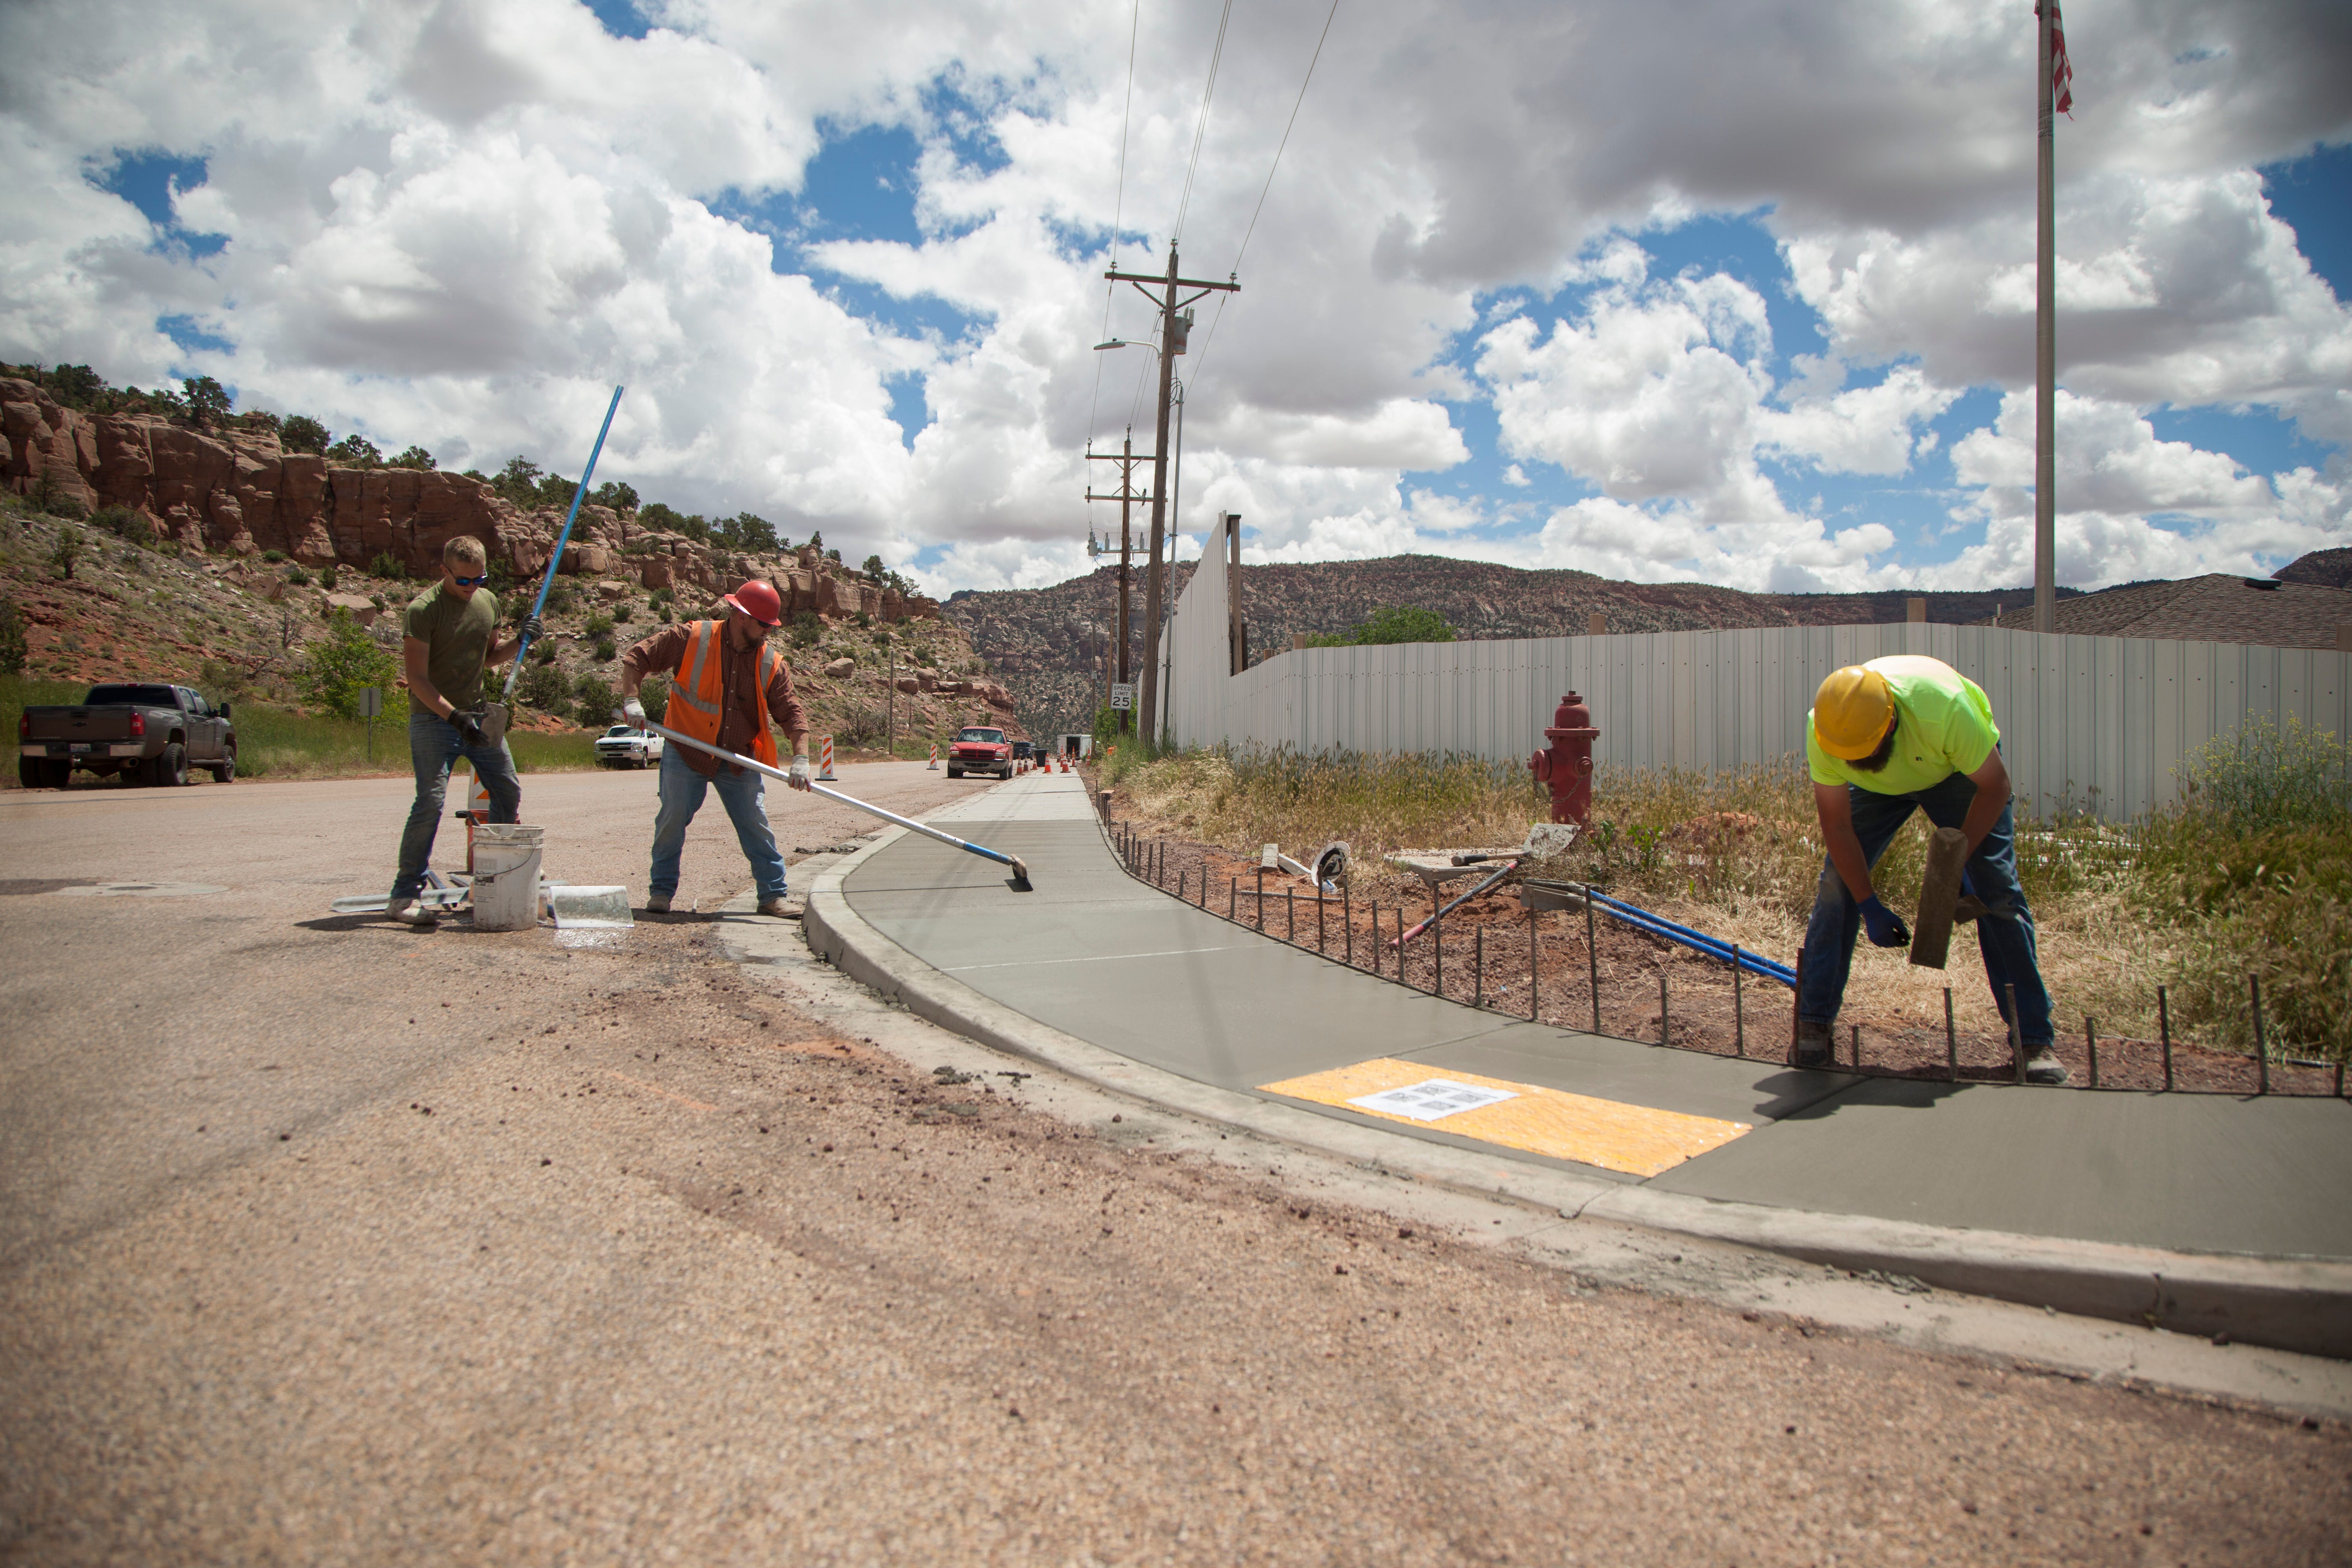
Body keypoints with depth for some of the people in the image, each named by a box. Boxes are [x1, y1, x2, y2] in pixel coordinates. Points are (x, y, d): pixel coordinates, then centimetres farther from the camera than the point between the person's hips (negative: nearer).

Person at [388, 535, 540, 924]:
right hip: (433, 717, -7)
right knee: (431, 800, -15)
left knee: (509, 793, 9)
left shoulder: (488, 602, 9)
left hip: (478, 714, 7)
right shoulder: (423, 610, -12)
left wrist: (518, 643, 1)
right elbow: (417, 678, -16)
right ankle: (403, 896, -8)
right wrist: (454, 716, -26)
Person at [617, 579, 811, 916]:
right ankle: (661, 891, 18)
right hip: (686, 752, -2)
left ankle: (773, 895, 11)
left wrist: (801, 757, -20)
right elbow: (636, 659, -3)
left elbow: (791, 712, -6)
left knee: (756, 826, 2)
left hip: (740, 761, 2)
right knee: (672, 821, 2)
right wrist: (631, 700, -18)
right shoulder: (691, 638, -8)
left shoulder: (772, 663, 0)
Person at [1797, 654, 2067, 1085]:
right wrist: (1869, 907, -24)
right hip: (1875, 786, 2)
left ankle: (2035, 1041, -3)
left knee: (1998, 891, -11)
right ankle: (1813, 1025, -2)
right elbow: (1837, 826, -23)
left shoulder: (1944, 707, -42)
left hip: (1959, 771, -2)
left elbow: (1995, 787, -25)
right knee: (1836, 884, -12)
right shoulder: (1823, 728, -33)